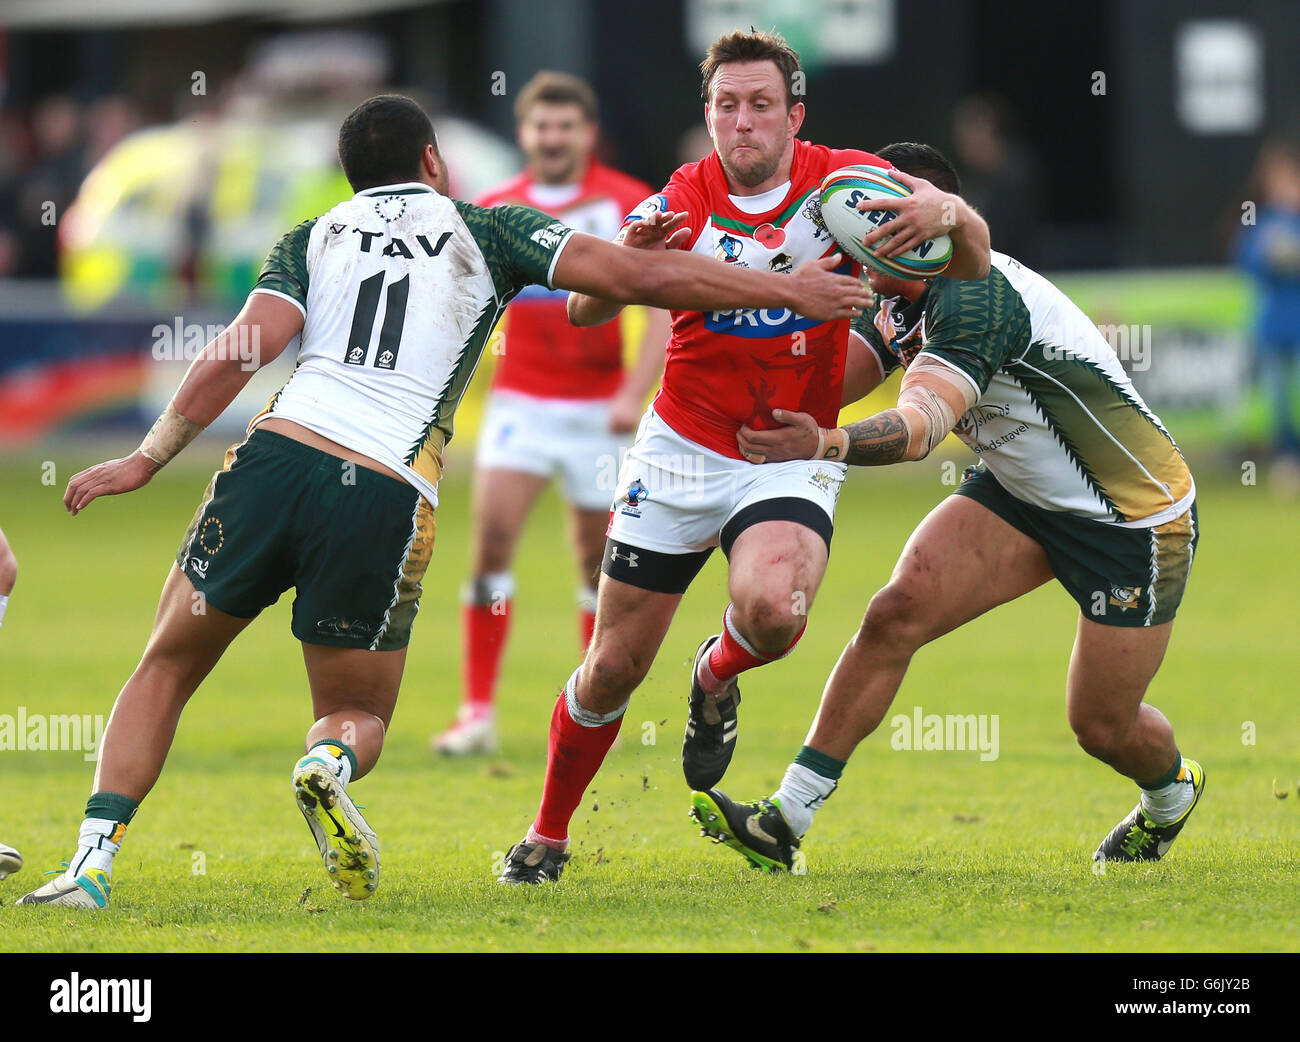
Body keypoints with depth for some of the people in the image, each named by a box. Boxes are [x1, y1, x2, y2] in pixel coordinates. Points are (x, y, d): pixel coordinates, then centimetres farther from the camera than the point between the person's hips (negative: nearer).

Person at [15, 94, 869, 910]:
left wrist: (150, 458, 8)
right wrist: (788, 290, 13)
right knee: (359, 715, 16)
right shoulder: (486, 230, 16)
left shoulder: (313, 237, 18)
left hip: (278, 454, 1)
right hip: (387, 499, -1)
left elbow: (239, 353, 5)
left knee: (166, 671, 17)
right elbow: (636, 279, 8)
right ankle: (331, 761, -22)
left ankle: (93, 861, -2)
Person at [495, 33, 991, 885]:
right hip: (683, 452, 1)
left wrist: (946, 213, -38)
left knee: (772, 612, -31)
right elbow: (584, 309, -16)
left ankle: (718, 675, 5)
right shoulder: (682, 202, -6)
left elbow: (973, 261, -14)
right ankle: (547, 837, 25)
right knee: (612, 670, 3)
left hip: (794, 457, -1)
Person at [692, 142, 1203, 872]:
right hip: (1022, 492, 7)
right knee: (897, 613, -15)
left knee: (1103, 727, 1)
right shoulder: (900, 303, -4)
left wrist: (828, 445, -63)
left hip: (1138, 514, -7)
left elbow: (922, 426, -45)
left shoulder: (976, 297, -32)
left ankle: (1172, 791, 39)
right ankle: (787, 821, -15)